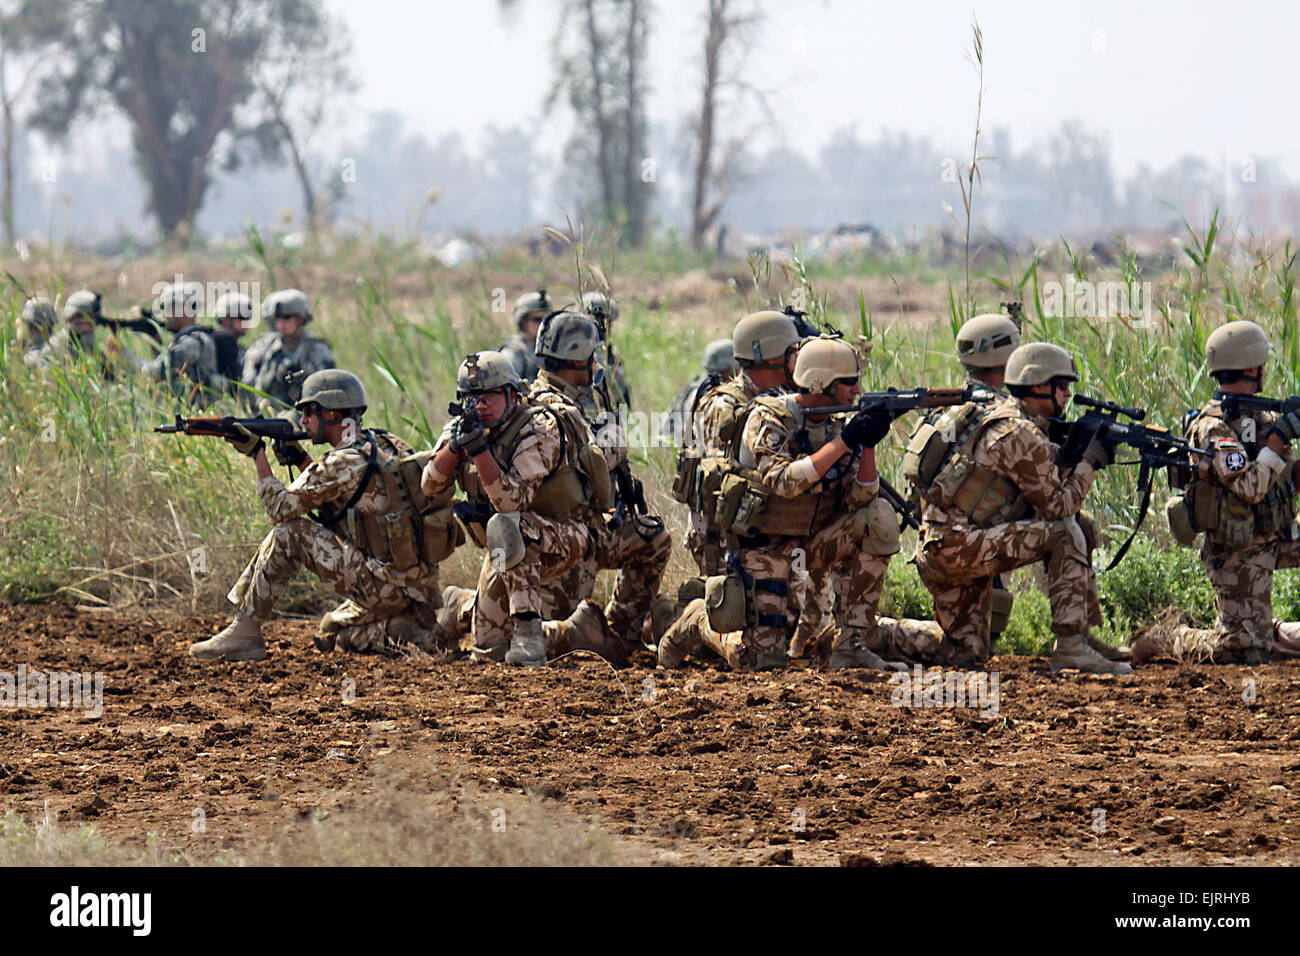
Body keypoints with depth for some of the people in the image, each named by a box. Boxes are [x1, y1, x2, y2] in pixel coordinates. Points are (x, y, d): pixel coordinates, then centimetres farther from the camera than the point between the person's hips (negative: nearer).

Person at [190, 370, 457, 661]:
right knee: (333, 634, 27)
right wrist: (302, 460, 14)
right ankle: (416, 632, 6)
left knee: (287, 534, -6)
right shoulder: (384, 445, 14)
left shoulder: (345, 462, -15)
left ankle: (244, 632, -2)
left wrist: (257, 454, 1)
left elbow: (281, 508, -8)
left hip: (385, 582, -9)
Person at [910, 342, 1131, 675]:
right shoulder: (1020, 435, -13)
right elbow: (1057, 506, -10)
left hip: (932, 555, 10)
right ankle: (1072, 647, -15)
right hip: (957, 545, -10)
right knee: (1066, 534, -13)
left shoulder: (997, 416, 17)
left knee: (965, 654, 20)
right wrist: (1089, 462, 0)